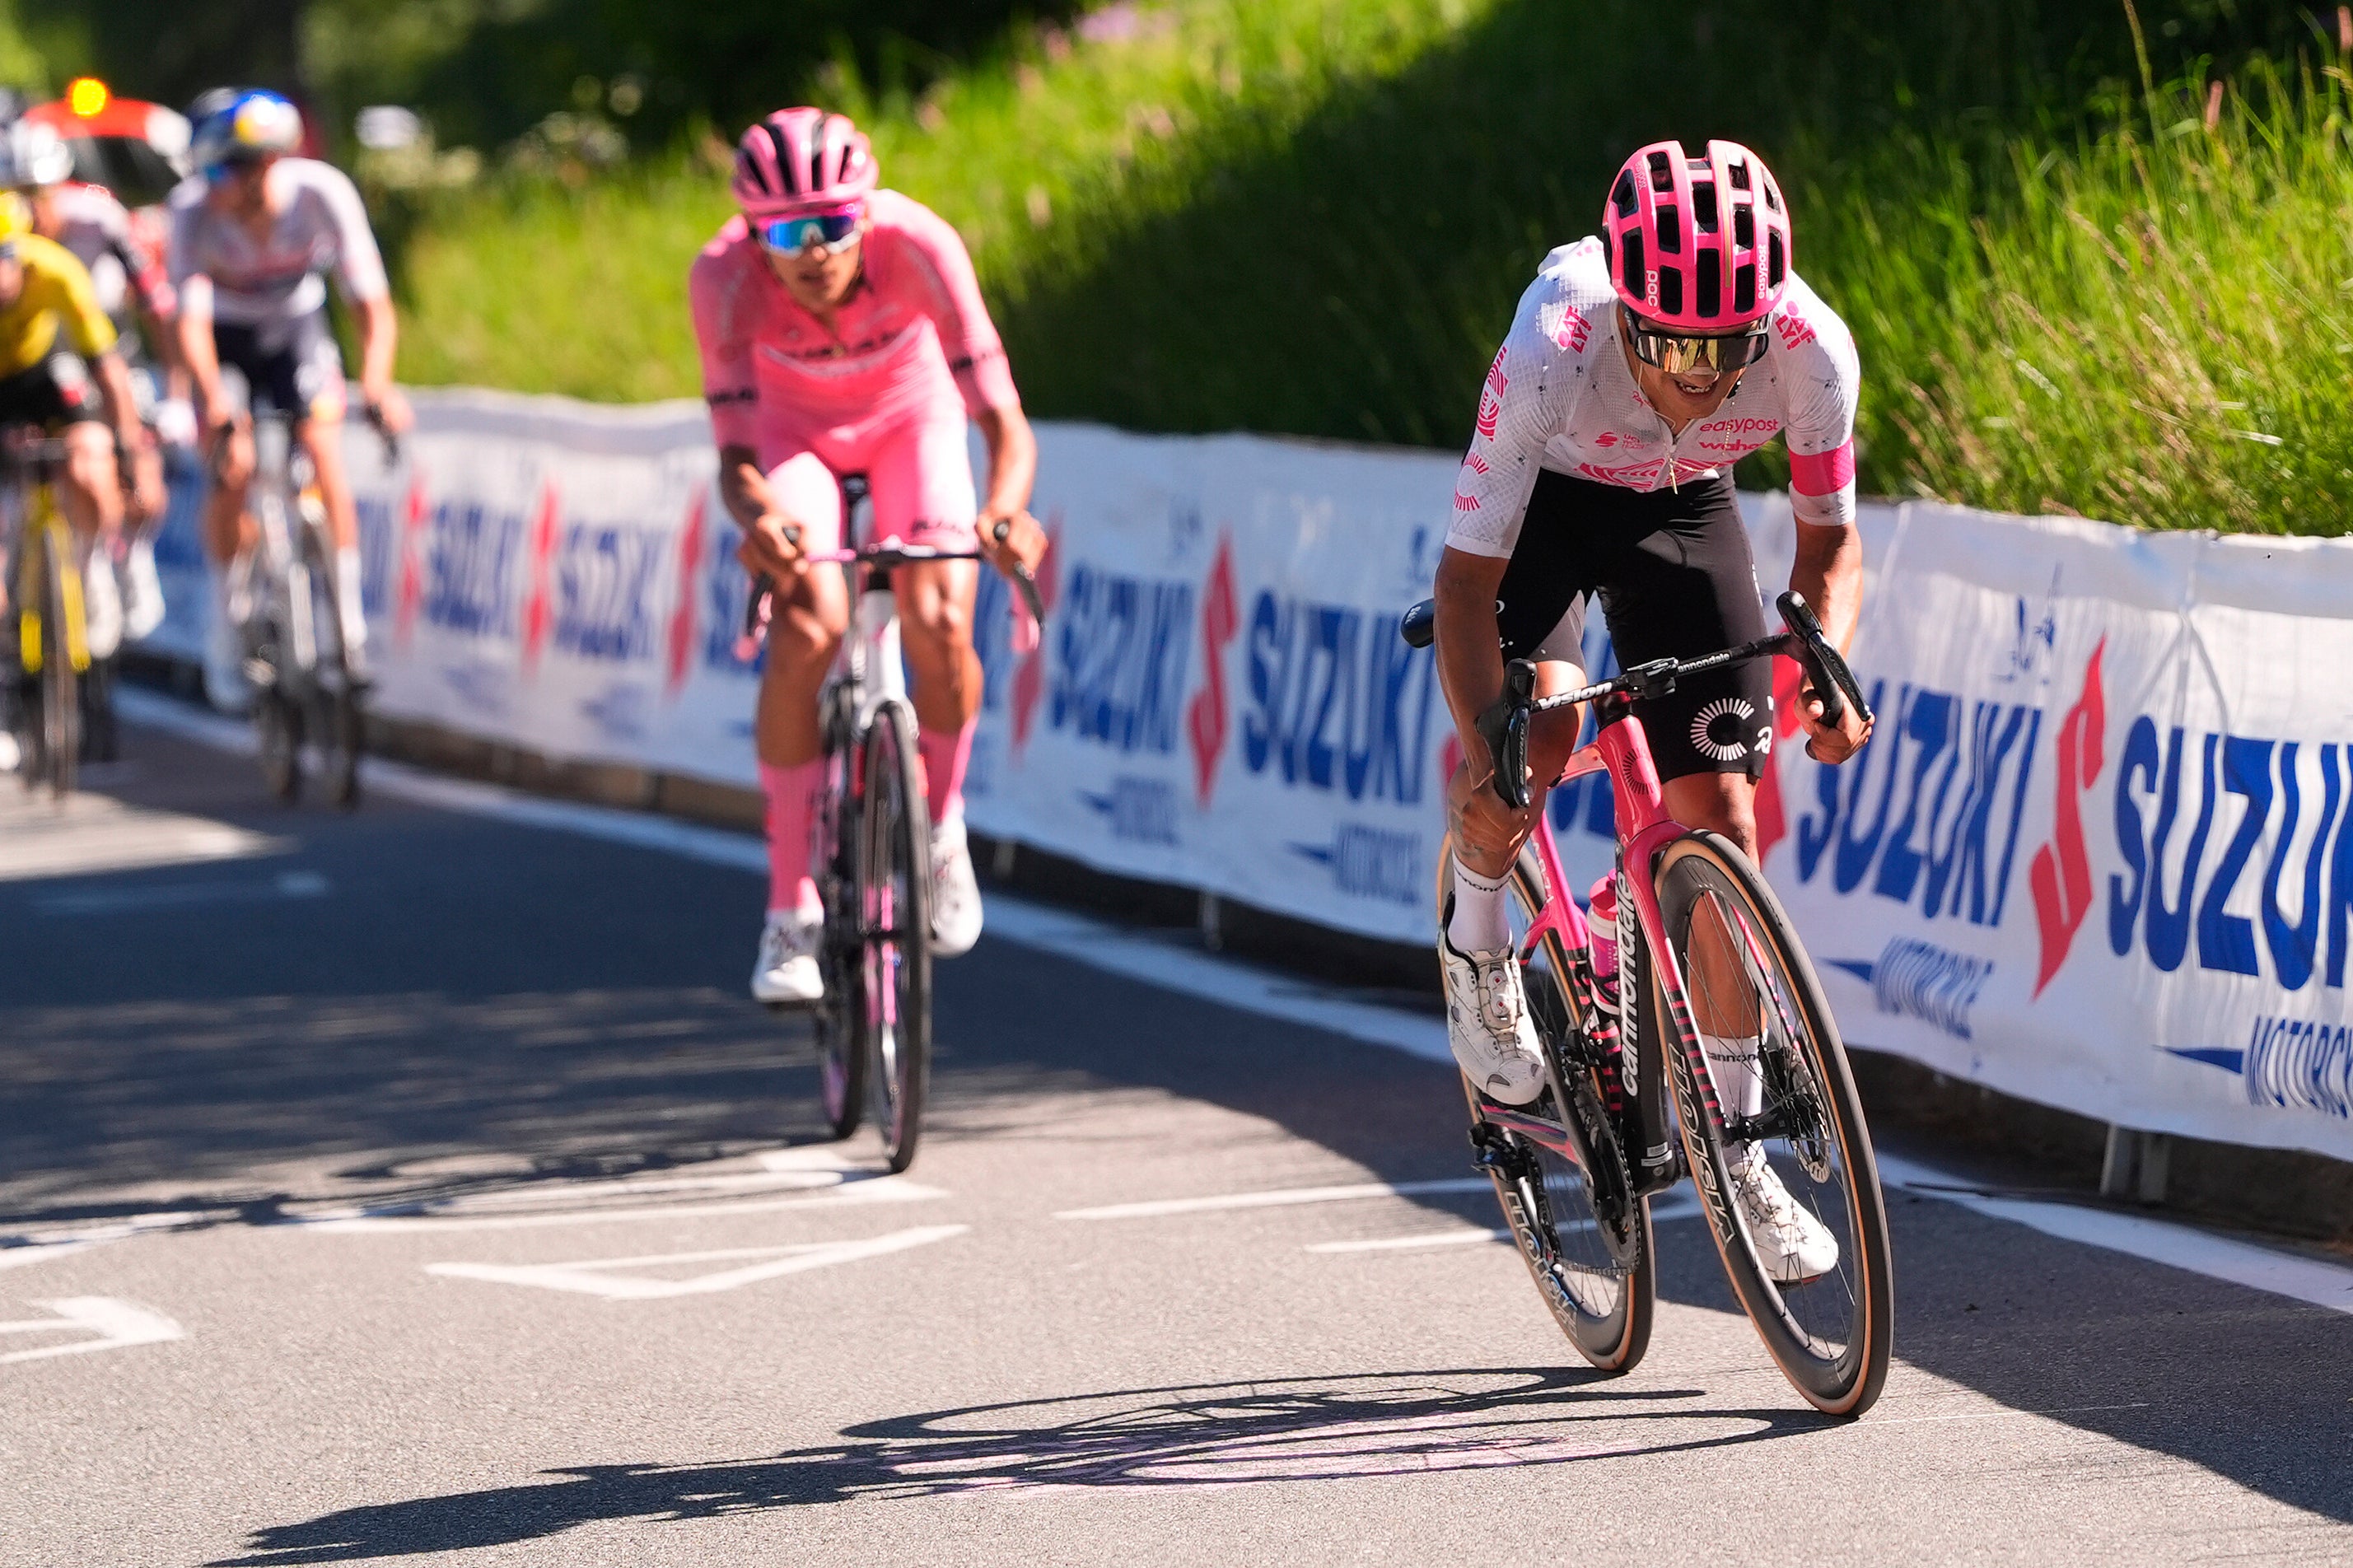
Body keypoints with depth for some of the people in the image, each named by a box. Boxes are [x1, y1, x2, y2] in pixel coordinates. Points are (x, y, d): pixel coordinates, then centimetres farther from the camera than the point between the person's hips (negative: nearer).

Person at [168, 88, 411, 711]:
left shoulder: (322, 192, -30)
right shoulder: (193, 209, -31)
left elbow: (373, 303, -32)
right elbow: (191, 317, -37)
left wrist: (376, 383, -48)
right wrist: (213, 403, -53)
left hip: (297, 325, 1)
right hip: (225, 333, 0)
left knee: (323, 451, -19)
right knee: (233, 468, -18)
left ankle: (349, 619, -11)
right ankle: (228, 630, -1)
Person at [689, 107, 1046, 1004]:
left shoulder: (917, 244, -35)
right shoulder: (726, 276, -34)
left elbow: (1003, 419, -39)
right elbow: (736, 454, -35)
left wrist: (1007, 508, -59)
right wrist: (756, 516, -58)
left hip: (910, 417, 0)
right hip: (795, 430, 0)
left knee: (939, 626, -22)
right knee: (805, 634, -24)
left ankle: (942, 830, 9)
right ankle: (790, 910, -11)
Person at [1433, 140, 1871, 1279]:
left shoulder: (1813, 351, -33)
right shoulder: (1554, 354, -41)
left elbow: (1829, 542, -14)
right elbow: (1467, 576, -33)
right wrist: (1487, 755, -45)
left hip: (1684, 506, 2)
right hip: (1546, 498, -2)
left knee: (1721, 818, -5)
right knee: (1538, 735, -28)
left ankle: (1733, 1147, 7)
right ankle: (1476, 937, 5)